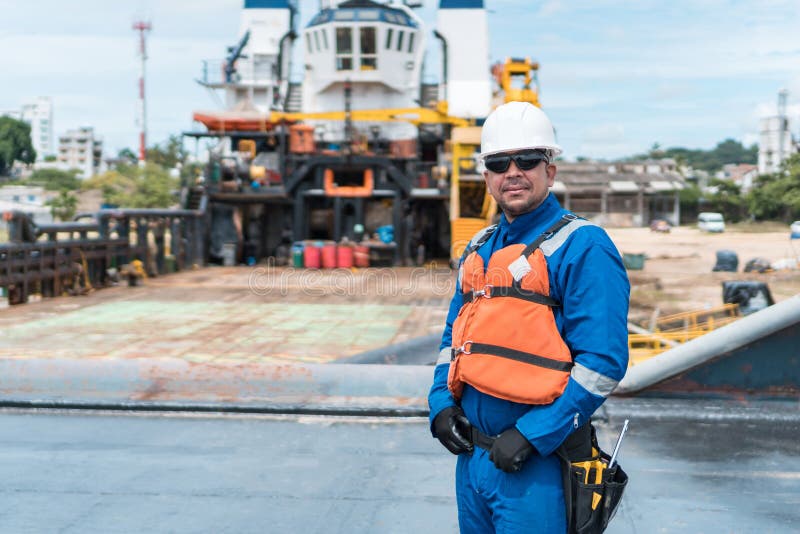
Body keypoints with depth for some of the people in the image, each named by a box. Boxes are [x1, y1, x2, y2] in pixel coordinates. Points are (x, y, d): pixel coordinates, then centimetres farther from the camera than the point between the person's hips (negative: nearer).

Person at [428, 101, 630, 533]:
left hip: (537, 460, -7)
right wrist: (441, 403, 5)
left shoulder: (583, 247, -9)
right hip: (470, 453, 7)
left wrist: (532, 437, -19)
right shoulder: (478, 250, 14)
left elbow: (602, 361, -16)